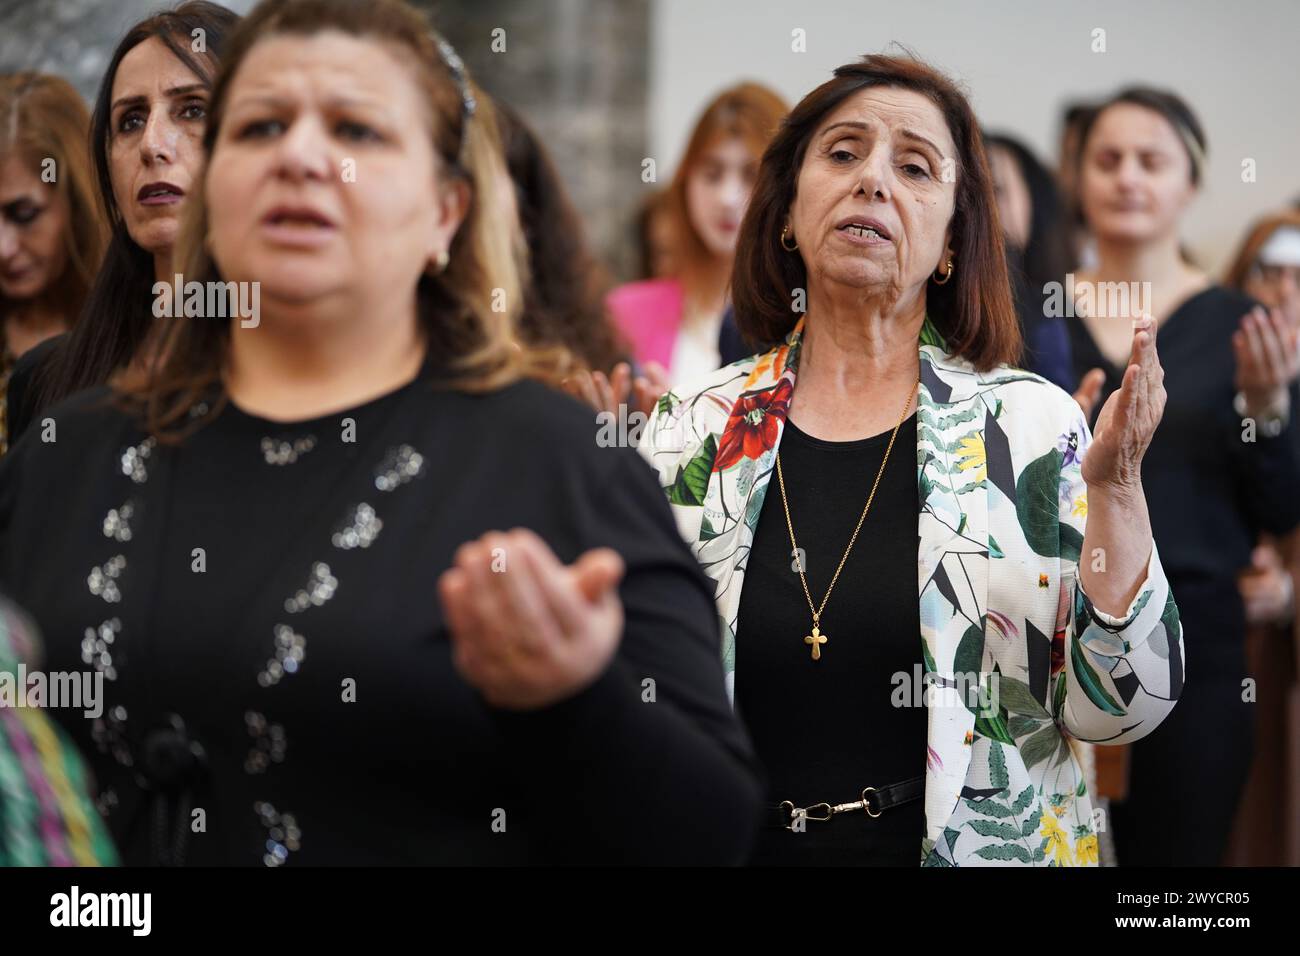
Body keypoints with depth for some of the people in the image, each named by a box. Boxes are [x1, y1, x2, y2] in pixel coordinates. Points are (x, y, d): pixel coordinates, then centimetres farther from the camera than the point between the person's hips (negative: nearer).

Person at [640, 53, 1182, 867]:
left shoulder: (1033, 424, -4)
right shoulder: (695, 429, 1)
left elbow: (1119, 710, -9)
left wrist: (1113, 492, -19)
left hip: (976, 846, -2)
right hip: (742, 845, 2)